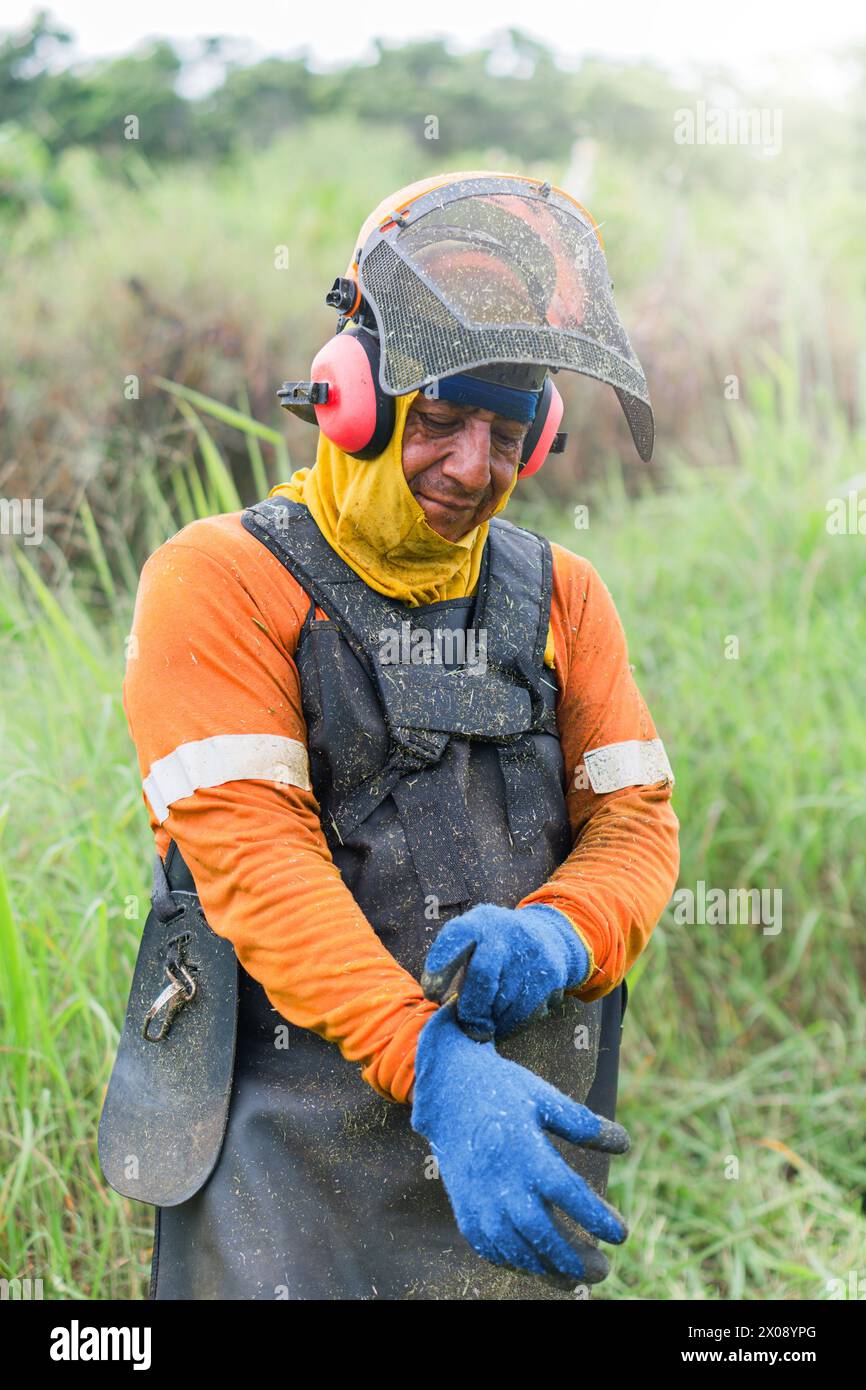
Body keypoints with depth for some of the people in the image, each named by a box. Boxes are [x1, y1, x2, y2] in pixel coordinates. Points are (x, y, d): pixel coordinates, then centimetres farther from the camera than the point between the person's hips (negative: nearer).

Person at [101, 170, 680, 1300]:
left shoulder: (560, 596, 11)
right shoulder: (220, 581, -5)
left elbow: (637, 820, 8)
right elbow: (254, 855, -15)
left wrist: (560, 932, -16)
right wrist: (433, 1067, -25)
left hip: (517, 1127, 4)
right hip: (291, 1138, -4)